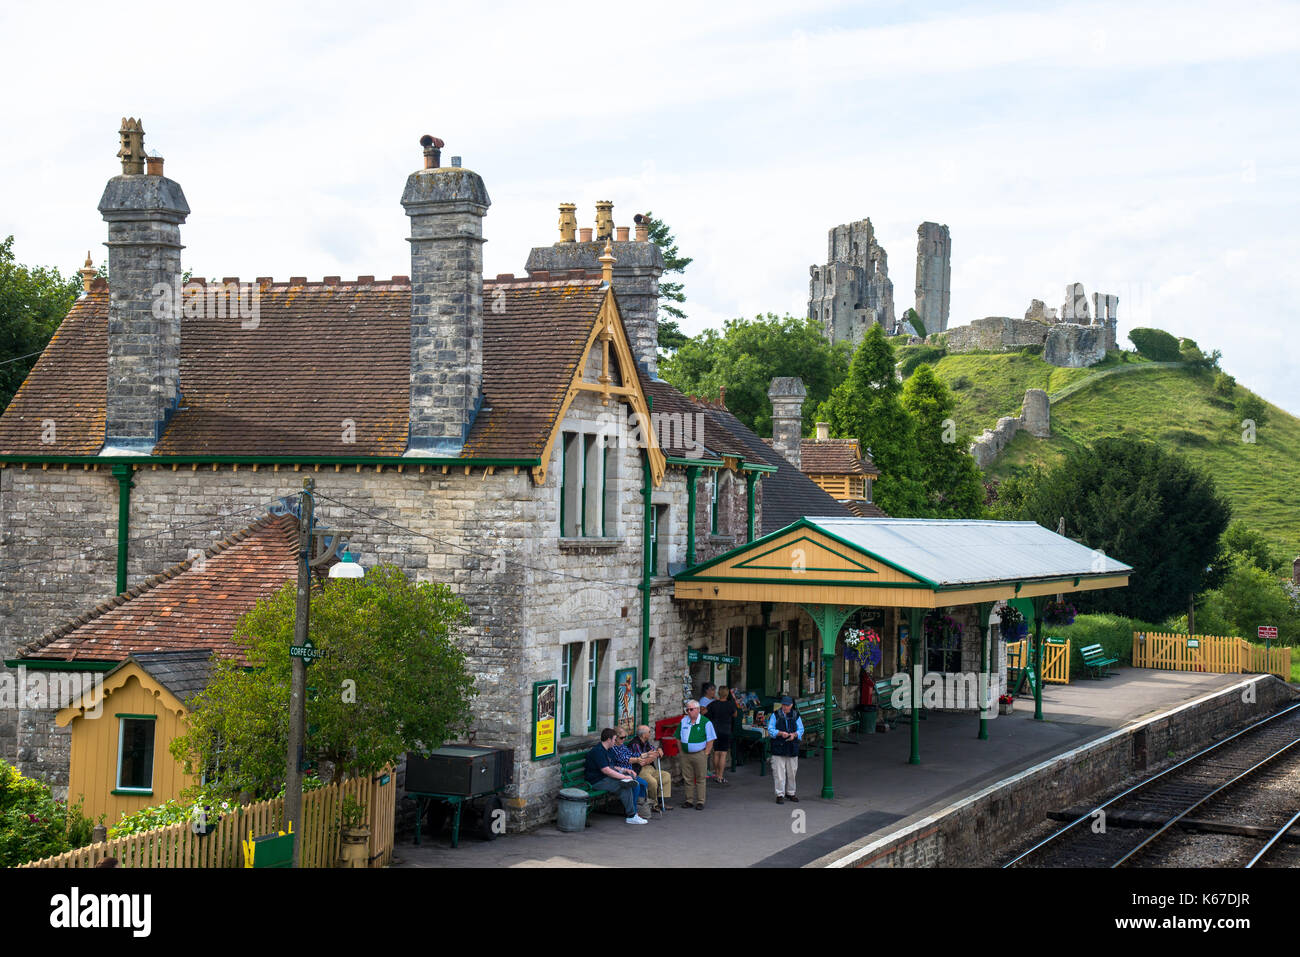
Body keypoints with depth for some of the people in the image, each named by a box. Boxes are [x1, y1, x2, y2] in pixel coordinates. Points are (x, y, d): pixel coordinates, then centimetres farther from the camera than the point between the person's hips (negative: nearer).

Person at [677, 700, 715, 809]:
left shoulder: (705, 722, -7)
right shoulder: (683, 721, 7)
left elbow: (710, 740, -6)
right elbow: (678, 738, 16)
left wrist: (705, 754, -10)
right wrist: (681, 751, 7)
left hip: (699, 754, -4)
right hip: (685, 755, 4)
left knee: (701, 779, 1)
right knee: (687, 779, 9)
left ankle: (700, 801, 6)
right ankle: (689, 800, 18)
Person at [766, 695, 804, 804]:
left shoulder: (796, 715, 9)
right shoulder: (775, 715, 2)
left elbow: (801, 730, 8)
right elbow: (770, 730, -1)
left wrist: (794, 734, -13)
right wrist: (780, 733, -18)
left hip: (792, 749, 3)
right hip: (778, 748, -3)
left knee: (792, 772, 8)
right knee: (779, 772, -5)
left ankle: (790, 793, 23)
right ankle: (780, 794, 0)